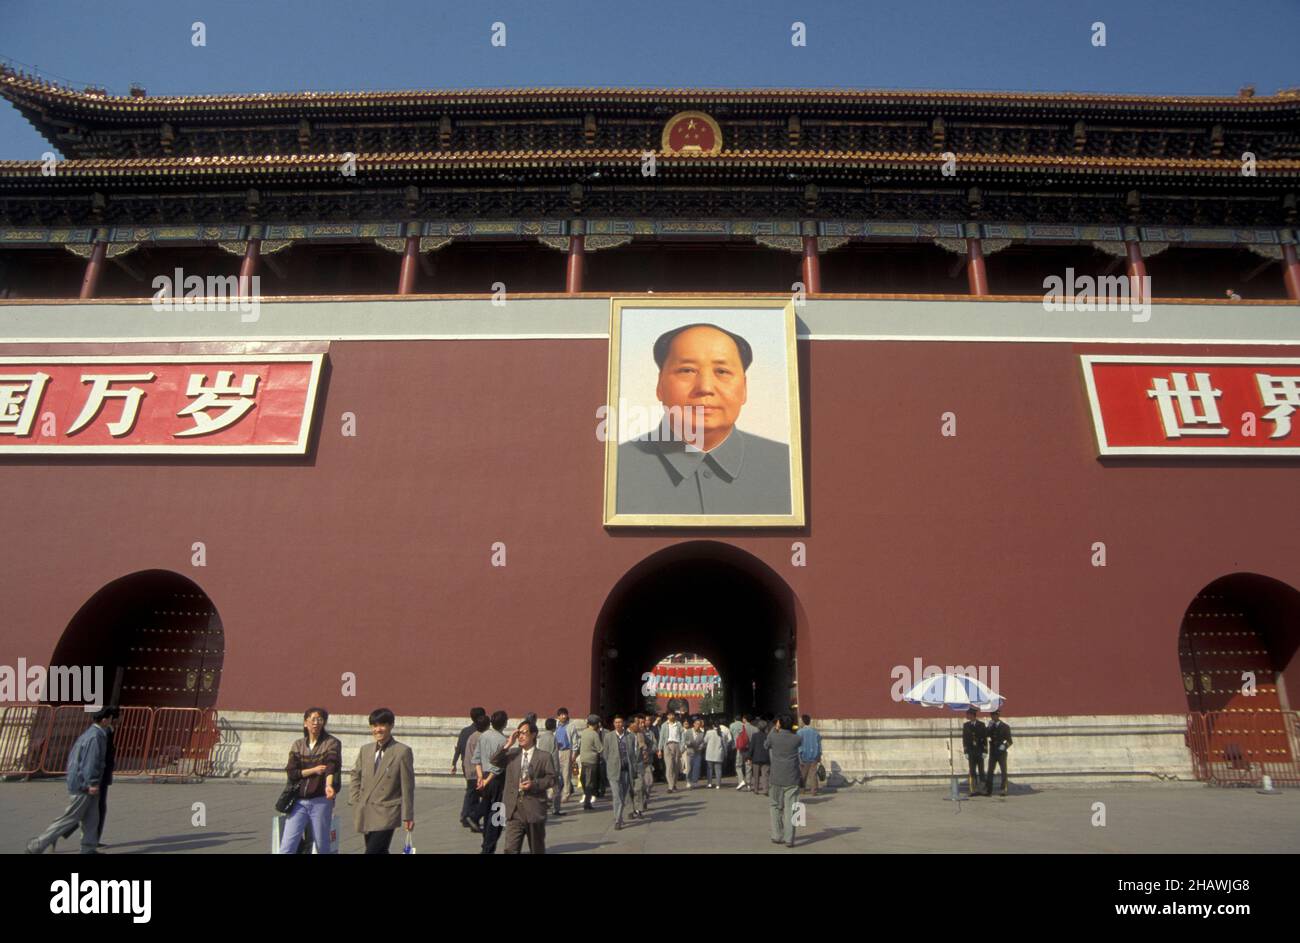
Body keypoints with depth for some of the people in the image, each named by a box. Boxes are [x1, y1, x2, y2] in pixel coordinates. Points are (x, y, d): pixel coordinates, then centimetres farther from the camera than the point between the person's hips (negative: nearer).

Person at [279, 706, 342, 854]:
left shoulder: (332, 743, -3)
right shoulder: (298, 745, 9)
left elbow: (332, 765, -20)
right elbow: (291, 773, 1)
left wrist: (329, 785, -38)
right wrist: (314, 770, -12)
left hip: (321, 801, -3)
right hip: (299, 801, 3)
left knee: (322, 846, 4)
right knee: (286, 847, -3)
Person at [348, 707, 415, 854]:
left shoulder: (402, 751, -6)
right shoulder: (365, 750, 11)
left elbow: (407, 787, -6)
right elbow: (356, 776, 18)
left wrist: (407, 816, -6)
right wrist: (355, 803, 6)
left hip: (386, 815, -6)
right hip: (366, 814, 6)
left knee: (372, 851, -15)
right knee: (380, 852, 15)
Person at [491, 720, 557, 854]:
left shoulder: (545, 756, 1)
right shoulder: (512, 753, 10)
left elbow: (551, 779, -2)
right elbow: (494, 761, -2)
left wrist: (534, 784, -17)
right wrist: (508, 744, -7)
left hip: (534, 809, -2)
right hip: (514, 809, 2)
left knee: (537, 850, 13)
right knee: (511, 849, -5)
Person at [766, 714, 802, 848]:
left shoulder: (773, 736, -7)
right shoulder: (796, 738, -4)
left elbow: (765, 745, 13)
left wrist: (774, 729, 19)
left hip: (777, 778, 0)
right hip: (792, 779, 0)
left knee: (776, 806, 16)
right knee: (790, 809, 2)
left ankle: (777, 836, 18)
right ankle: (789, 839, -3)